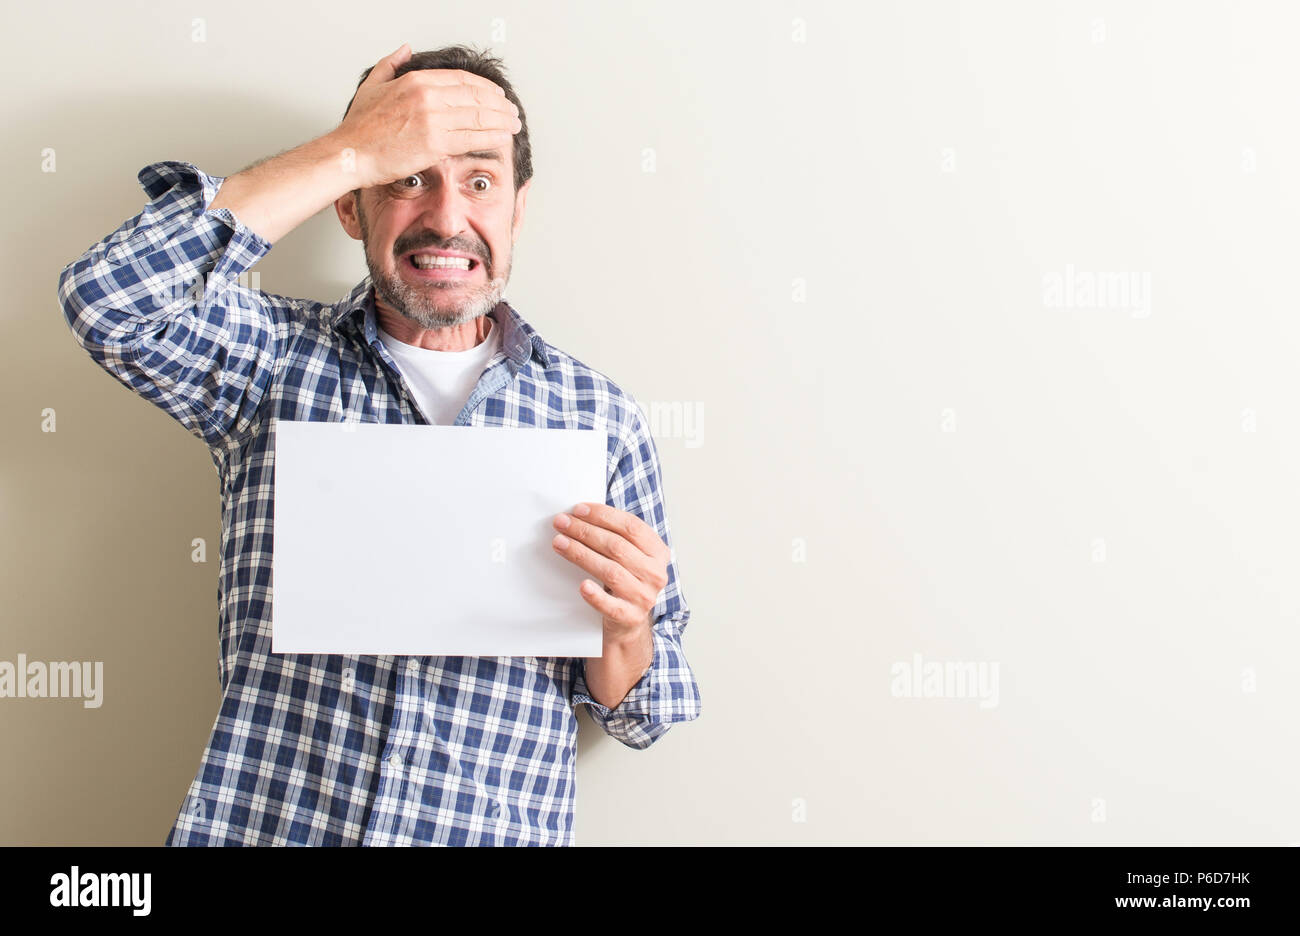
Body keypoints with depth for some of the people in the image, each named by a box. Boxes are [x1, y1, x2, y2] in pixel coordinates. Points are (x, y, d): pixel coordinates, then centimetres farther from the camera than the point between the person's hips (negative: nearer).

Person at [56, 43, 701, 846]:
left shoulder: (601, 418, 6)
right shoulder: (278, 359, 7)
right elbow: (109, 300, -11)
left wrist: (624, 629, -13)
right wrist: (349, 150, -8)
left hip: (498, 829, 1)